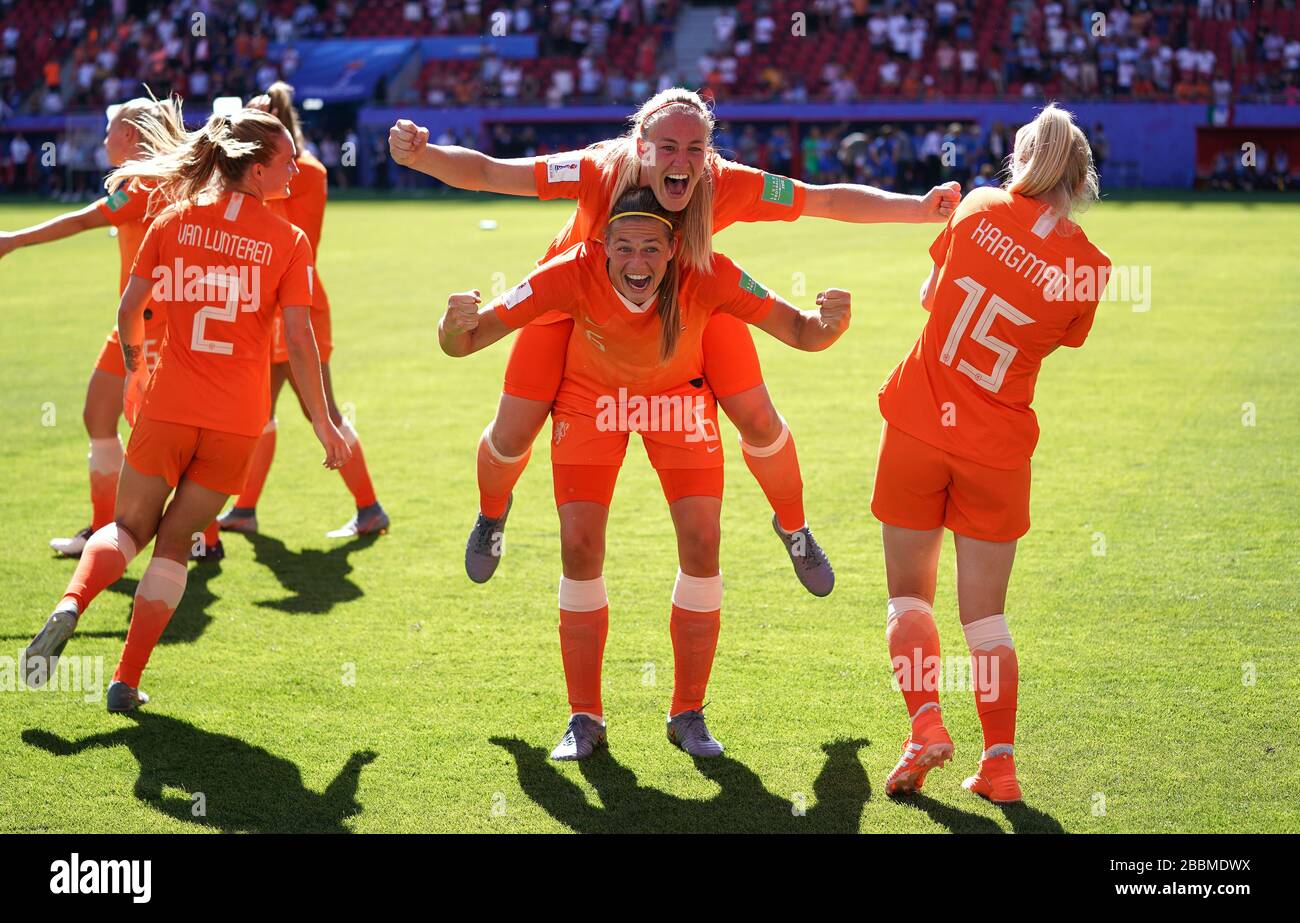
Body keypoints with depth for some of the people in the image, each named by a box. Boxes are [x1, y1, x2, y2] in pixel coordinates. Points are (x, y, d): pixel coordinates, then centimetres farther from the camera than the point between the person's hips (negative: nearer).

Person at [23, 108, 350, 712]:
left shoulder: (174, 221, 4)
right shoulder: (289, 241, -3)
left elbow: (129, 310, 4)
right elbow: (298, 338, -7)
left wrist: (134, 372, 22)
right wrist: (321, 420, 1)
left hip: (166, 406, 1)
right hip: (238, 419, -1)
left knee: (131, 526, 17)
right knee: (174, 538, 12)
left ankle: (70, 605, -13)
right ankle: (127, 680, 5)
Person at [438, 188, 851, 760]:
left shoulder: (706, 277, -32)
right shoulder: (574, 273, -34)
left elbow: (800, 333, -28)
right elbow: (464, 341, -35)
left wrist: (829, 321, -51)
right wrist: (456, 326, -59)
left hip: (679, 399, 1)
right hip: (589, 398, 0)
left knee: (701, 546, -8)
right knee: (579, 548, -10)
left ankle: (688, 715, 9)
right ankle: (584, 719, 5)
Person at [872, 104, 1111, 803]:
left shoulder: (980, 209, -5)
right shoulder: (1089, 268, -6)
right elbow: (1051, 344, 7)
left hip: (918, 429, 0)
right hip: (998, 449, 0)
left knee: (909, 595, 13)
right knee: (984, 614, 10)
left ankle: (925, 721, -6)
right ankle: (999, 764, 9)